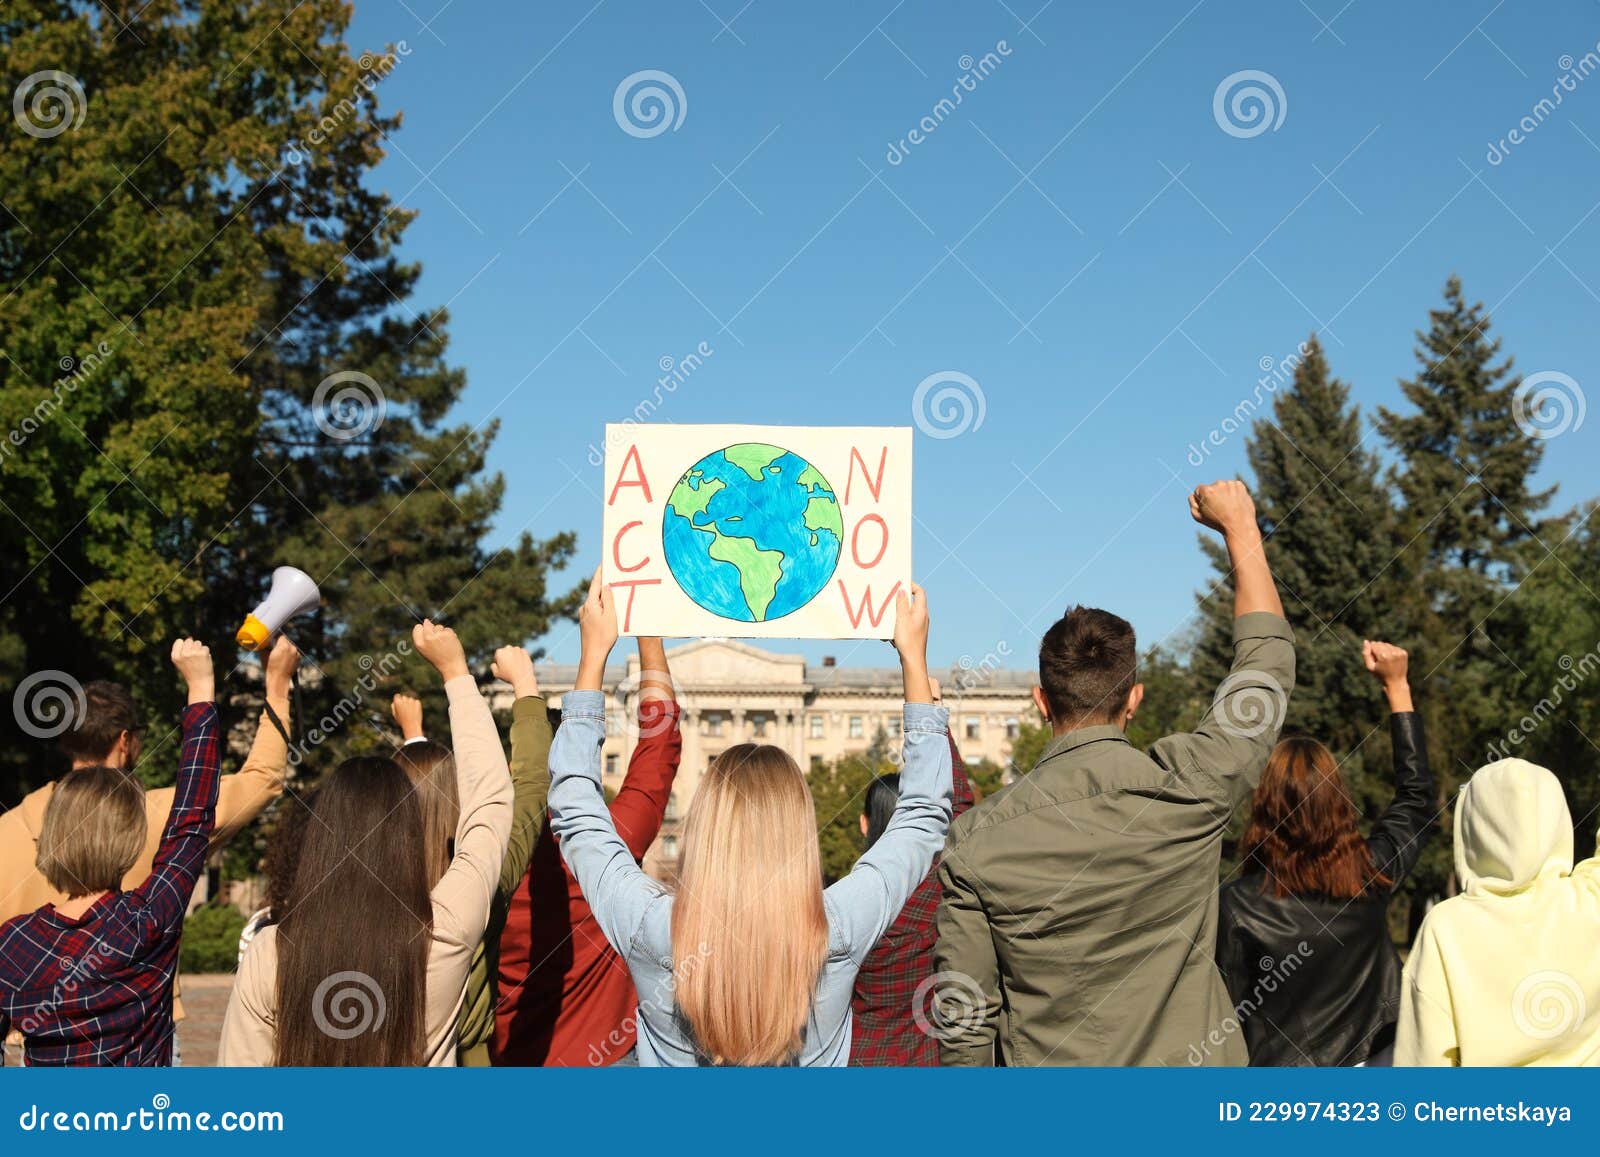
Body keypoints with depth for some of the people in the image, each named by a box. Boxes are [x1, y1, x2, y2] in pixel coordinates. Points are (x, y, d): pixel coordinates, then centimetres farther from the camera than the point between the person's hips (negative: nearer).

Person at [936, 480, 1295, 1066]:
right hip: (1184, 1062, 1)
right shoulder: (1186, 793, -12)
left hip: (1048, 1077, 0)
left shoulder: (976, 838, -11)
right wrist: (1240, 529, 15)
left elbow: (963, 1017, -7)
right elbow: (1266, 663, 5)